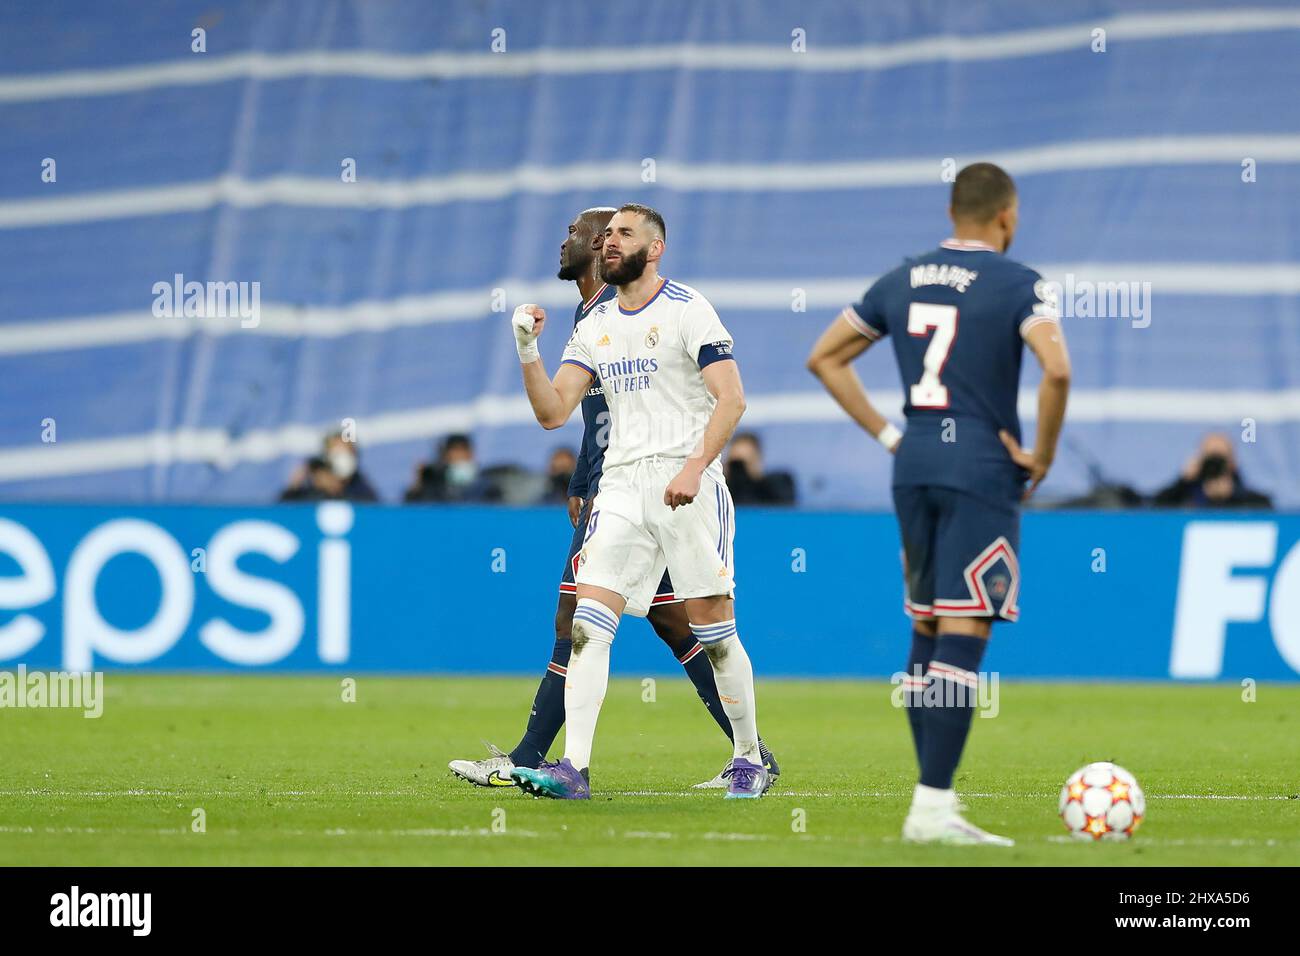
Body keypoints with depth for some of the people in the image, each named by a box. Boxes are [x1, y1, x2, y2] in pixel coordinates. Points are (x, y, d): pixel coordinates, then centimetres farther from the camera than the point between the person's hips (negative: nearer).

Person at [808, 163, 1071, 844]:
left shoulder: (902, 281, 11)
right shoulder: (1018, 286, -7)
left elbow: (824, 358, 16)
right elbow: (1056, 370, -23)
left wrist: (886, 435, 13)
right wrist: (1042, 456, -9)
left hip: (914, 466, 6)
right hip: (982, 471, -6)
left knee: (926, 630, 15)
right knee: (963, 636, -8)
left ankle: (935, 791, 18)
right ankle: (932, 808, -14)